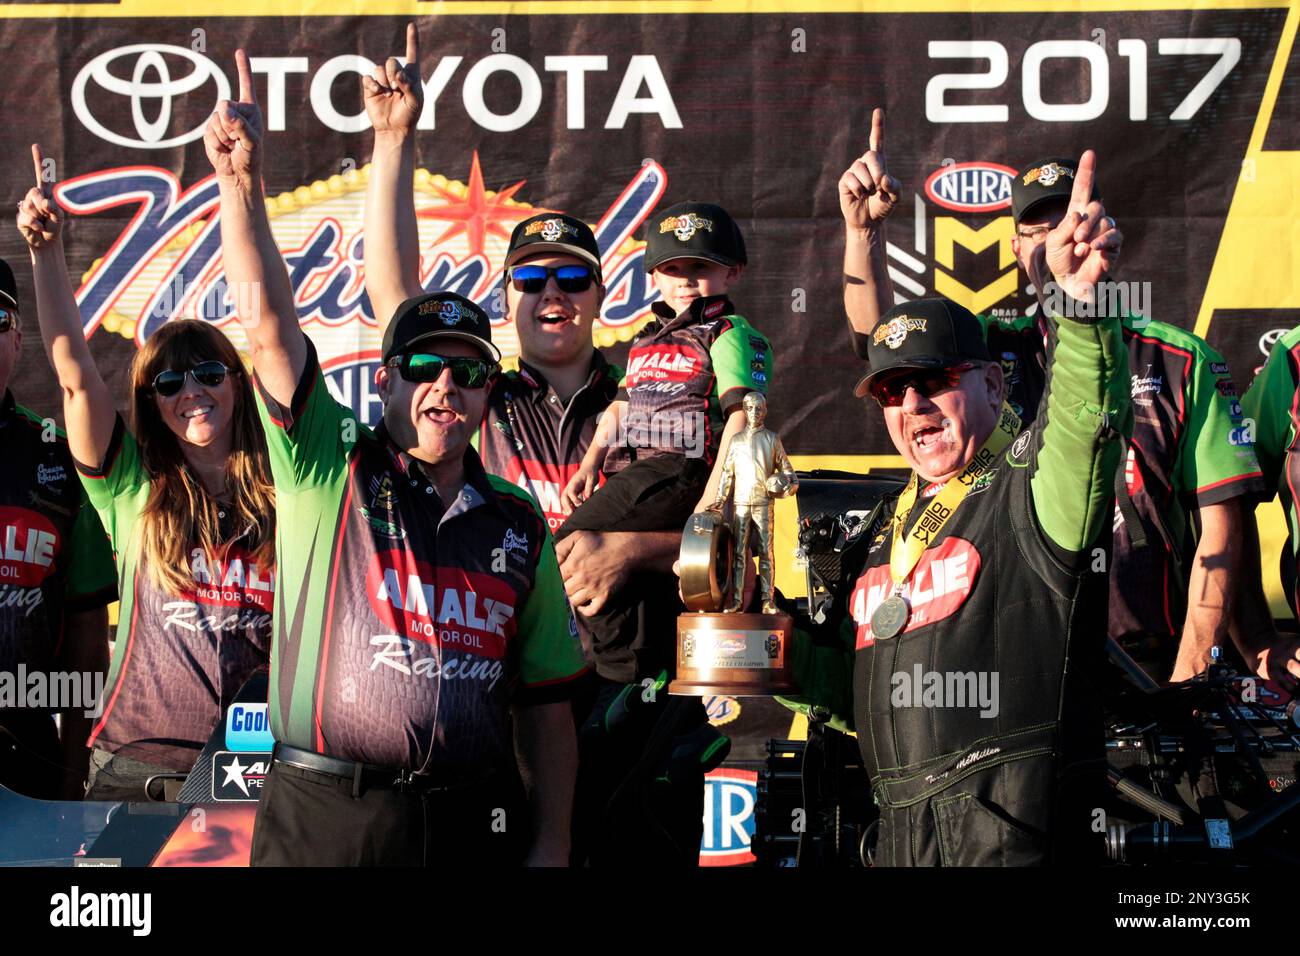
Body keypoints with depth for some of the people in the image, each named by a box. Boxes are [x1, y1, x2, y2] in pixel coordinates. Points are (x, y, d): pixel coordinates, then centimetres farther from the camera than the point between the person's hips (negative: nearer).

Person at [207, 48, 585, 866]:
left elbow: (545, 703, 11)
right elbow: (268, 325, -9)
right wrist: (242, 183, -20)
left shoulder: (517, 522, 10)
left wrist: (552, 847, 3)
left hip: (472, 822, 3)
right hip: (323, 818, -2)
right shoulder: (330, 470, 3)